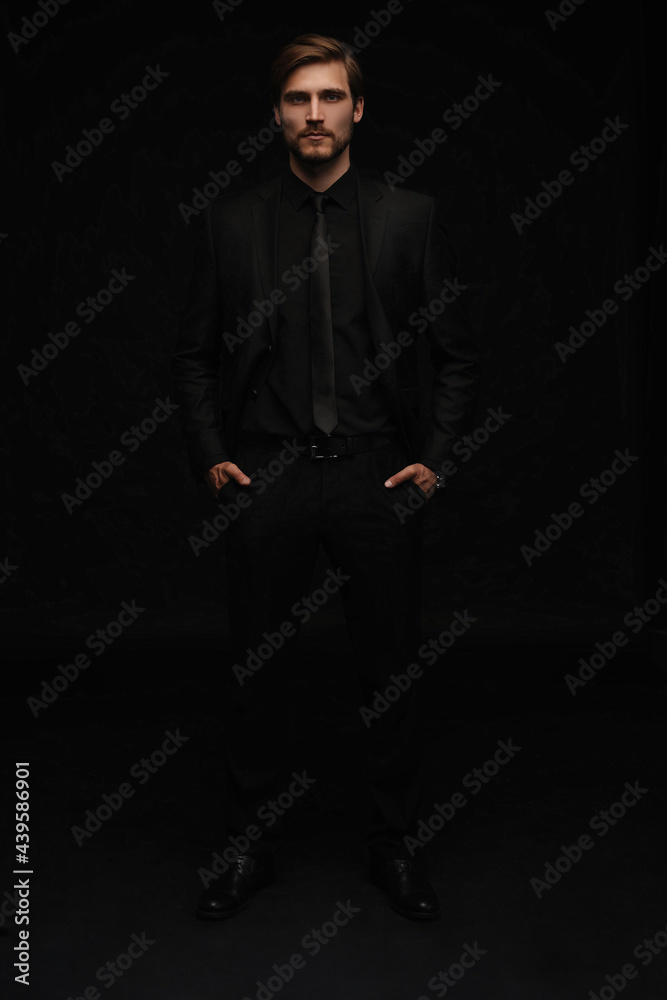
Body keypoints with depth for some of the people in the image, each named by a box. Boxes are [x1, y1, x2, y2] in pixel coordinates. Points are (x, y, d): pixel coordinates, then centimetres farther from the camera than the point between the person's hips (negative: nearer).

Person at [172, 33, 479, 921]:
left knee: (390, 671, 9)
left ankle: (393, 845, 29)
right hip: (267, 478, 1)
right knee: (258, 672, 10)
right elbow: (194, 353, 10)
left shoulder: (411, 217, 5)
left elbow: (457, 353, 6)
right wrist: (210, 456, 0)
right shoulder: (233, 220, 7)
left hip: (378, 478, 0)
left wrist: (436, 457, -3)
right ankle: (252, 844, 29)